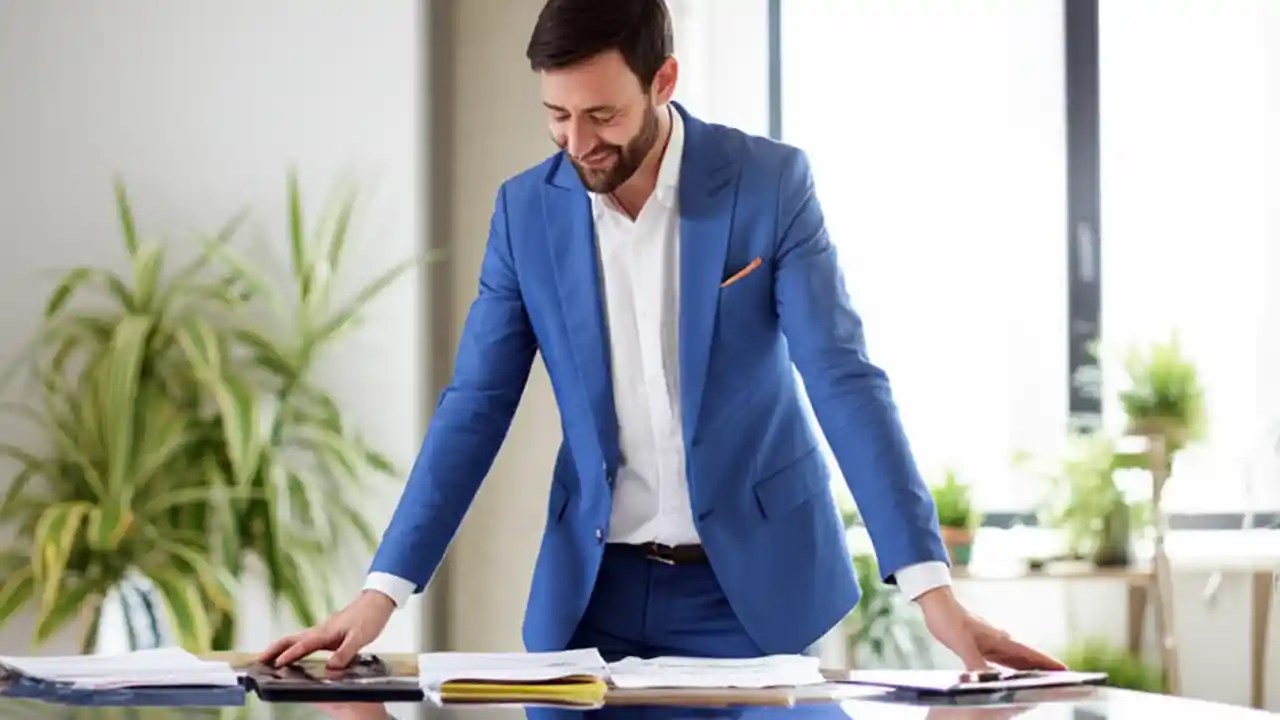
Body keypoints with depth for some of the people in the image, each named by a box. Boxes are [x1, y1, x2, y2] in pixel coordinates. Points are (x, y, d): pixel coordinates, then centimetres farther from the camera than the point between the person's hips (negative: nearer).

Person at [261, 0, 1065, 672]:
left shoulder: (772, 182, -10)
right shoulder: (526, 209, -2)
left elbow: (844, 379, -15)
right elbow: (476, 405, -1)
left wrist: (931, 584, -25)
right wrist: (383, 590, -10)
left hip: (753, 579, -2)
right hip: (594, 587, 2)